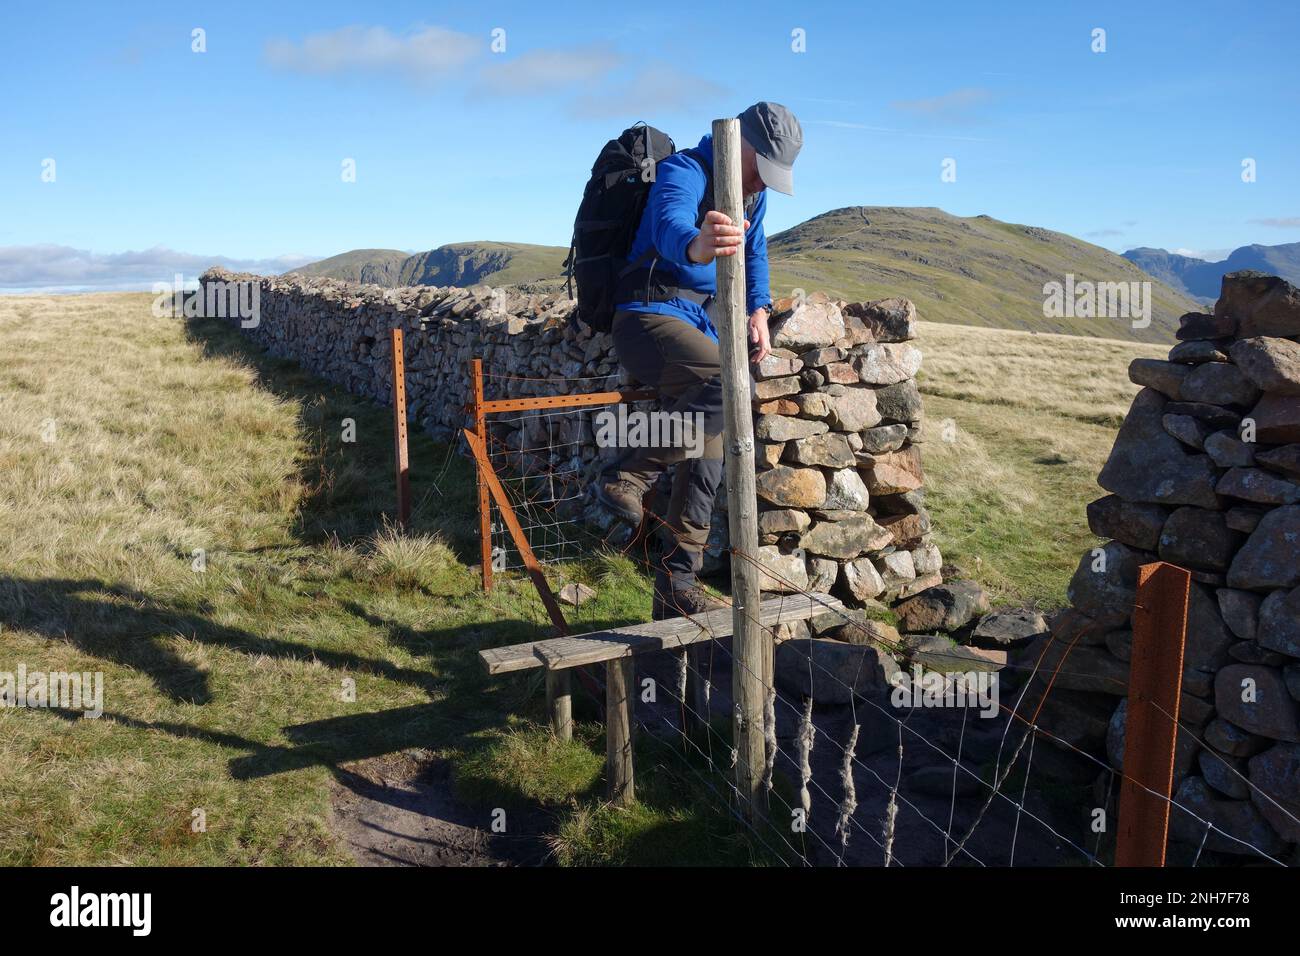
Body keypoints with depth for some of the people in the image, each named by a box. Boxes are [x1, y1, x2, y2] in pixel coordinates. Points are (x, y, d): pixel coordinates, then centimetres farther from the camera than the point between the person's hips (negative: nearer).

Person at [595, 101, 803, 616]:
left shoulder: (753, 191, 12)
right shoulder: (684, 172, -15)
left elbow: (755, 252, 26)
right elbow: (670, 227, -37)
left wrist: (758, 309, 6)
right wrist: (697, 245, -62)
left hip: (702, 321, 9)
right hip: (651, 315, -9)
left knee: (707, 453, 2)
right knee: (728, 384, -35)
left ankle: (677, 587, 9)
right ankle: (628, 474, -20)